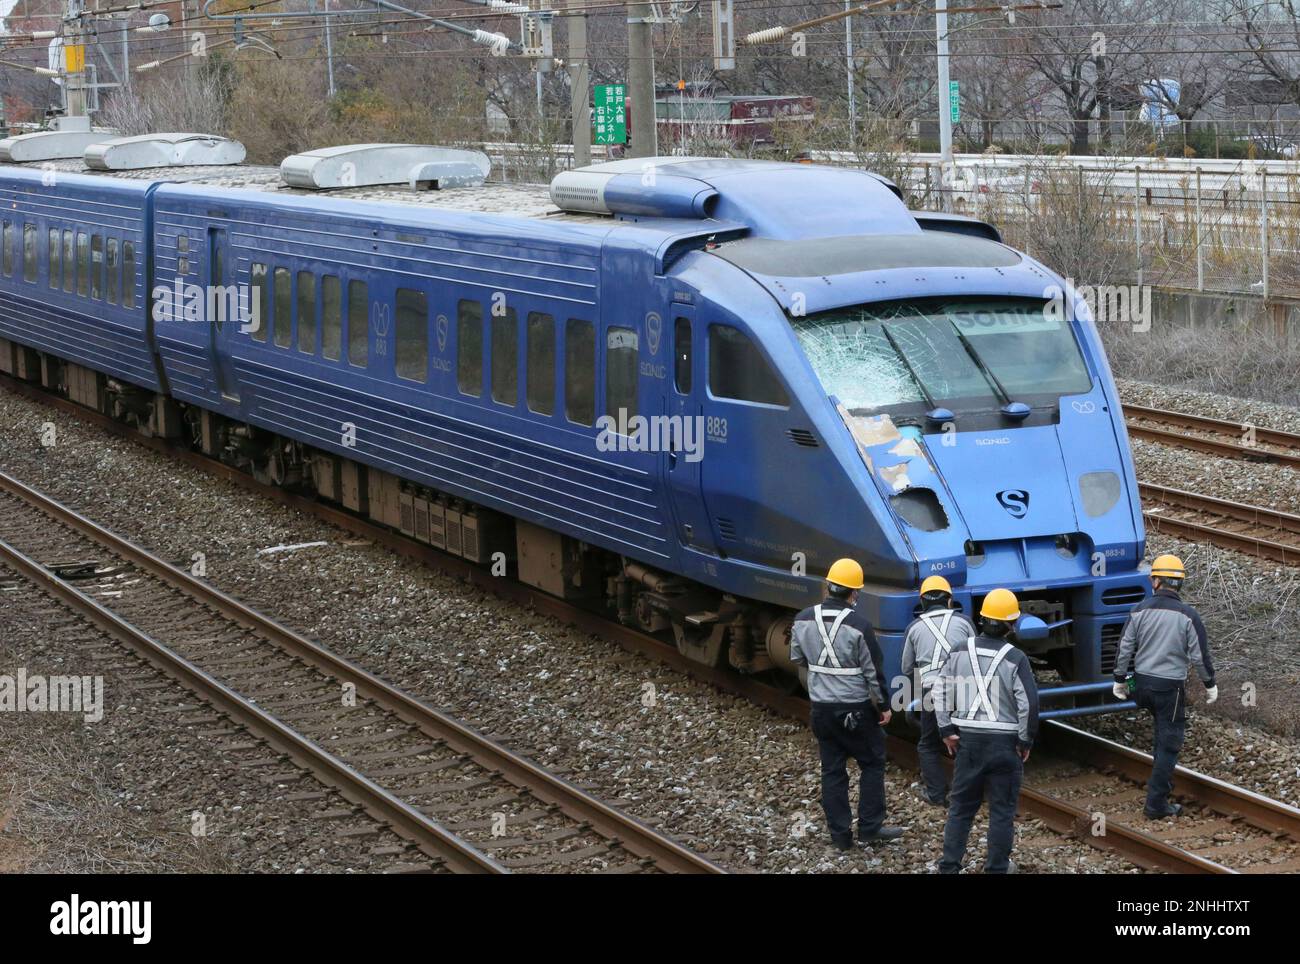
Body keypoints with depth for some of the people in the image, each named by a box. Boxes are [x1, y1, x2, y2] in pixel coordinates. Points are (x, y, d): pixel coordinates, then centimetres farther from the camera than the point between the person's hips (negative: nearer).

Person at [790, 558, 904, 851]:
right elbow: (874, 671, -12)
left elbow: (797, 658, 11)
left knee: (832, 770, 12)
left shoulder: (803, 621, -4)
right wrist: (884, 705, 0)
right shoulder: (858, 625, -19)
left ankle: (840, 834, 15)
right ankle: (869, 827, 11)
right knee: (872, 764, 12)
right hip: (856, 710, -5)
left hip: (821, 708, 5)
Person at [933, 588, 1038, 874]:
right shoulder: (1016, 659, -11)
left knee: (961, 805, 13)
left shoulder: (961, 652, 2)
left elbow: (941, 690, 4)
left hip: (967, 740, 4)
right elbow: (1029, 703, -13)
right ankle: (997, 868, 12)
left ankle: (949, 866, 15)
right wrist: (1026, 741, -1)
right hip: (1004, 743, -4)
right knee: (1002, 809, 7)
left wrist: (947, 729, 8)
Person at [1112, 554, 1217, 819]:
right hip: (1171, 687, -4)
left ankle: (1162, 780, 34)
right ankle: (1156, 803, 2)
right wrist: (1210, 685, 8)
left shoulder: (1140, 610, -3)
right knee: (1169, 743, 3)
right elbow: (1200, 655, -7)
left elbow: (1125, 648, 0)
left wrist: (1119, 680, 12)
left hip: (1142, 684, 4)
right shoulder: (1188, 616, -11)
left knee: (1161, 728, 30)